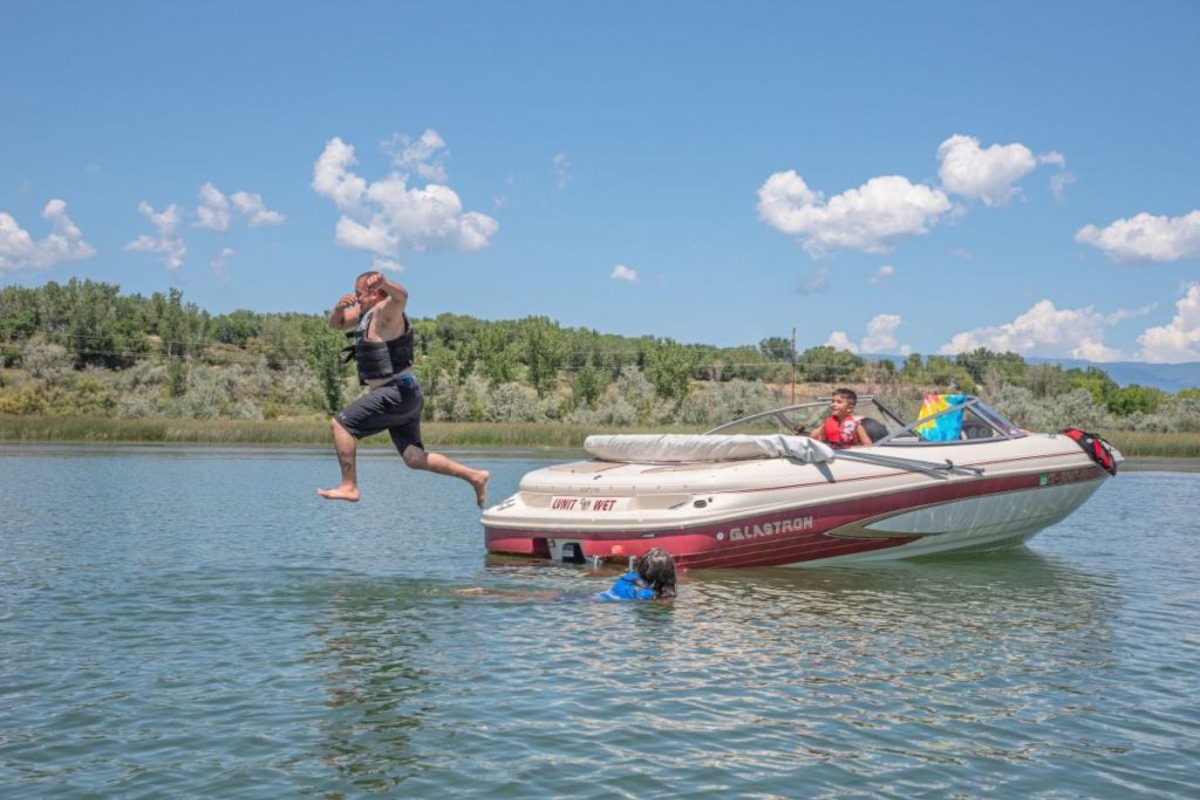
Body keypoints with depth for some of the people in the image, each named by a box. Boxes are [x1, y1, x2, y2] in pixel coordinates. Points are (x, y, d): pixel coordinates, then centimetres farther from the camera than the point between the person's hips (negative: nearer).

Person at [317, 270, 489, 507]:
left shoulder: (386, 310, -12)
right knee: (415, 459, 6)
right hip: (398, 396, 10)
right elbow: (336, 324, 26)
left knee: (340, 423, -12)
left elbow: (402, 295, -34)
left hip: (398, 392, -10)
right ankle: (475, 476, 7)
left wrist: (384, 283, -57)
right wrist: (340, 308, 2)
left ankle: (349, 487, -11)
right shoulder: (365, 312, 17)